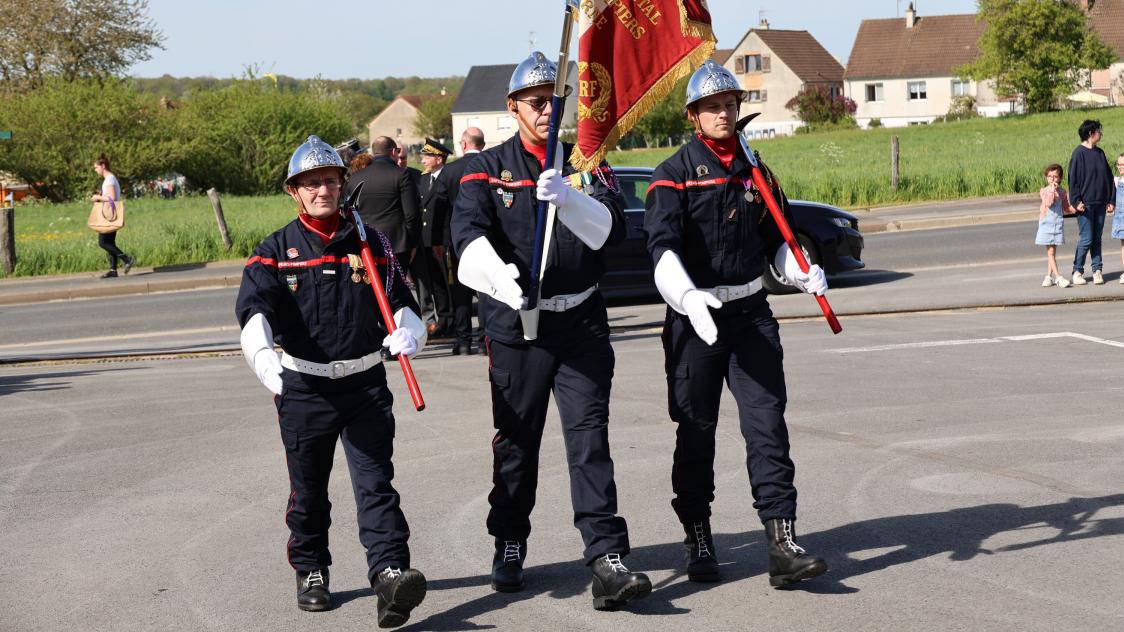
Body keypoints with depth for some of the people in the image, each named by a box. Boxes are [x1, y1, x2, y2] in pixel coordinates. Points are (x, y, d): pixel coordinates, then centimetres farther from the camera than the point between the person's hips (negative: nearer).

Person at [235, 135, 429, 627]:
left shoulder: (370, 244, 5)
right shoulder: (275, 252, -1)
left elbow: (399, 300, 3)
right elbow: (253, 309, -16)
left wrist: (408, 331, -22)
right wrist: (263, 357, -37)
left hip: (365, 384, 0)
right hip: (304, 388, 0)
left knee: (375, 483, -9)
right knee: (308, 491, 11)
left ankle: (390, 574, -18)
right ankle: (310, 573, 27)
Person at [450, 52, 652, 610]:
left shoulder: (586, 163, 7)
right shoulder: (489, 167, 2)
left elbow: (612, 228, -10)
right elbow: (467, 233, -14)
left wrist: (568, 199, -30)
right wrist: (499, 274, -36)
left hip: (580, 319, 1)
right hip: (516, 323, 0)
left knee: (589, 434, -8)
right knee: (516, 439, 8)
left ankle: (607, 559, -13)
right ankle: (509, 548, 26)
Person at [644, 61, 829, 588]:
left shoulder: (756, 171, 12)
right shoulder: (674, 174, -4)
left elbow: (775, 239, 19)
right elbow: (663, 245, -17)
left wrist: (803, 274, -1)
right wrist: (688, 297, -33)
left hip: (750, 312, 3)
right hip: (694, 317, -3)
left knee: (767, 422, -7)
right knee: (696, 431, 5)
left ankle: (781, 542, -12)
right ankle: (698, 541, 19)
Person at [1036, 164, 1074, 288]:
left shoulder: (1062, 192, 6)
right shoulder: (1043, 191, -3)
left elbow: (1066, 209, 14)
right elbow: (1048, 203, -20)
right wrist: (1052, 190, -19)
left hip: (1058, 223, 3)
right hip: (1046, 223, -3)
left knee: (1052, 251, 7)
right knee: (1050, 252, -6)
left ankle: (1049, 276, 14)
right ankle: (1058, 277, -9)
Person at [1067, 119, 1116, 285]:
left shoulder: (1099, 153, 12)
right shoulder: (1079, 153, -7)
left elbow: (1108, 177, 14)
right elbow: (1073, 178, -9)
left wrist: (1111, 200, 8)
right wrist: (1076, 201, -15)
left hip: (1100, 203, 6)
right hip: (1085, 204, -6)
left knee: (1097, 239, 8)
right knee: (1086, 239, -6)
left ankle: (1097, 270, 12)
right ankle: (1077, 271, 6)